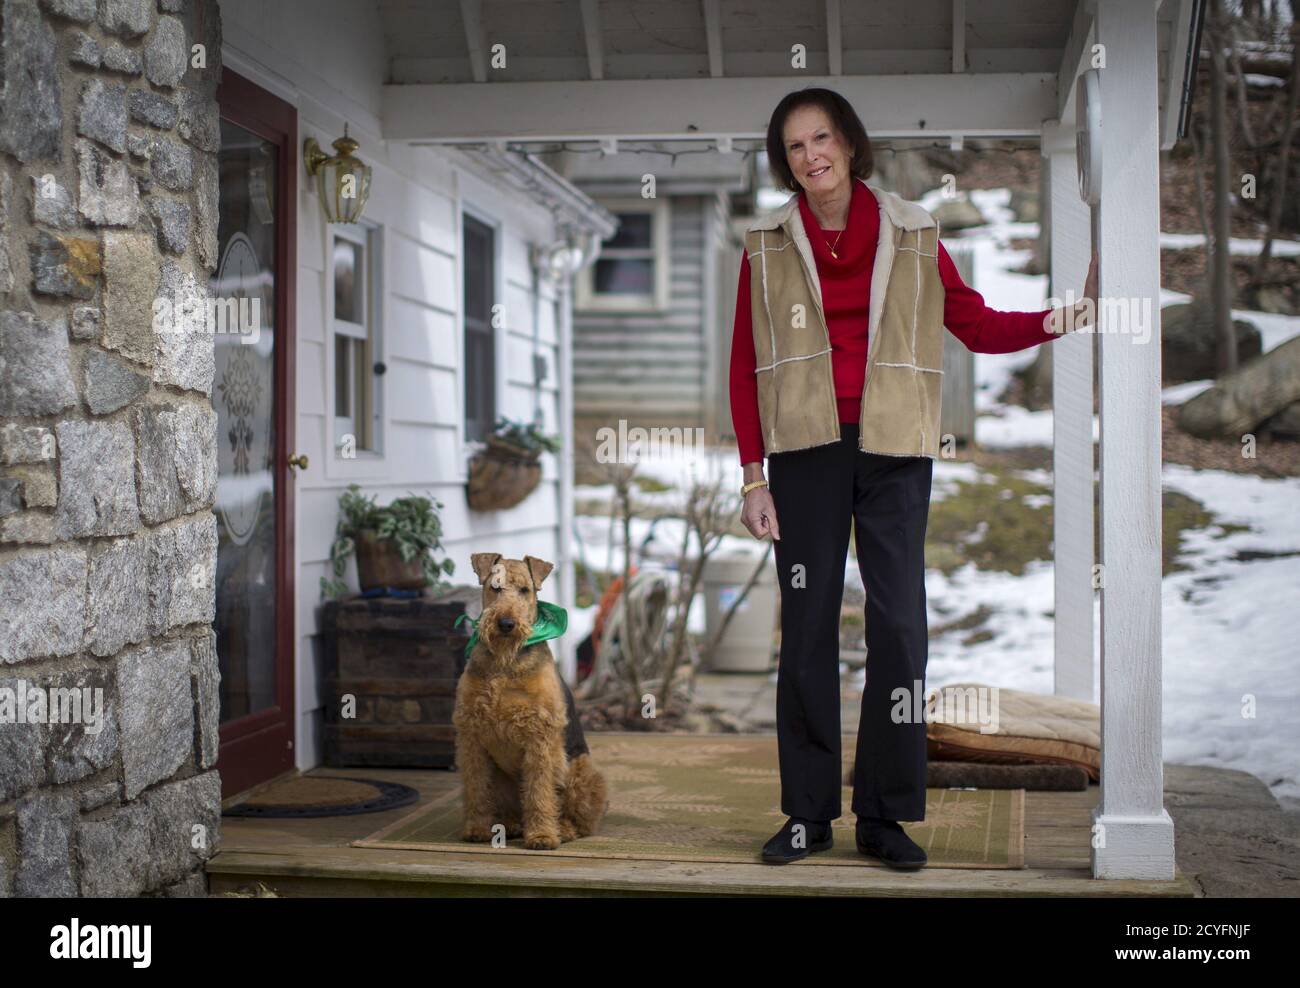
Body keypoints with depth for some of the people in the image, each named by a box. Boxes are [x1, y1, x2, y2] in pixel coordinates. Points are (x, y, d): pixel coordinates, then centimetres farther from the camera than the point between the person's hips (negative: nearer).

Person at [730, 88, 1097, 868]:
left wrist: (1049, 322, -12)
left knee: (900, 623, -2)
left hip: (894, 451, 0)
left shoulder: (911, 234, 5)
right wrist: (753, 476, 0)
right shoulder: (768, 245, 5)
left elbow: (975, 324, 6)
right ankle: (809, 813, 12)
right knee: (807, 627, 4)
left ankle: (887, 814, 8)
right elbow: (746, 366, 4)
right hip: (805, 452, 0)